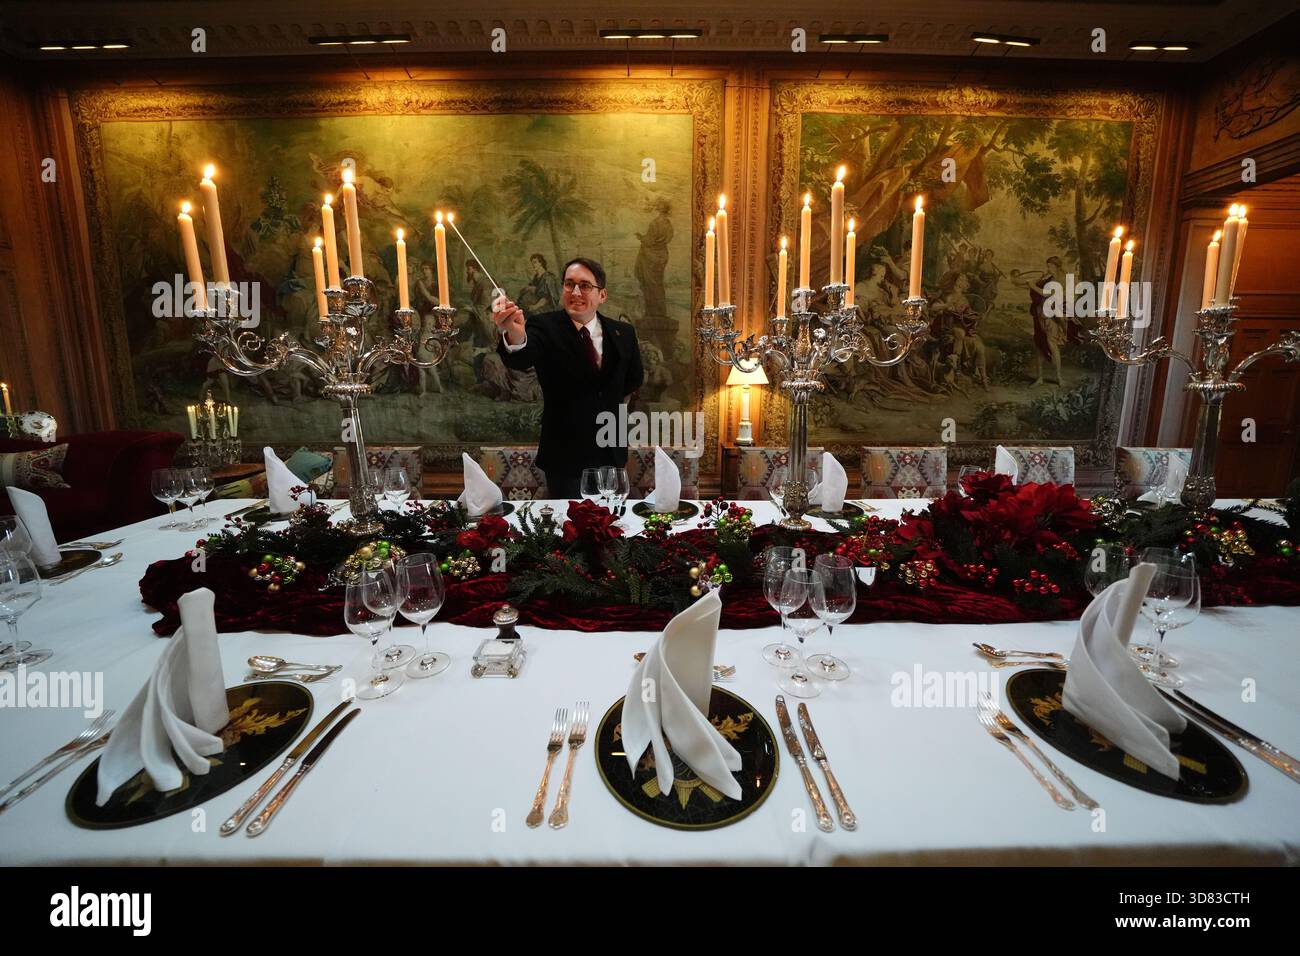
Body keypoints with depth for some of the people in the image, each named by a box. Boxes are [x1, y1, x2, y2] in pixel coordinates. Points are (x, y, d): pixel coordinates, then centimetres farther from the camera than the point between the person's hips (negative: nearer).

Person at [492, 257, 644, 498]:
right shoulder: (544, 327, -12)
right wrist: (515, 335, -55)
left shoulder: (623, 333, -1)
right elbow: (522, 359, -35)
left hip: (610, 453, 4)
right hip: (564, 455, -3)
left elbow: (634, 377, 17)